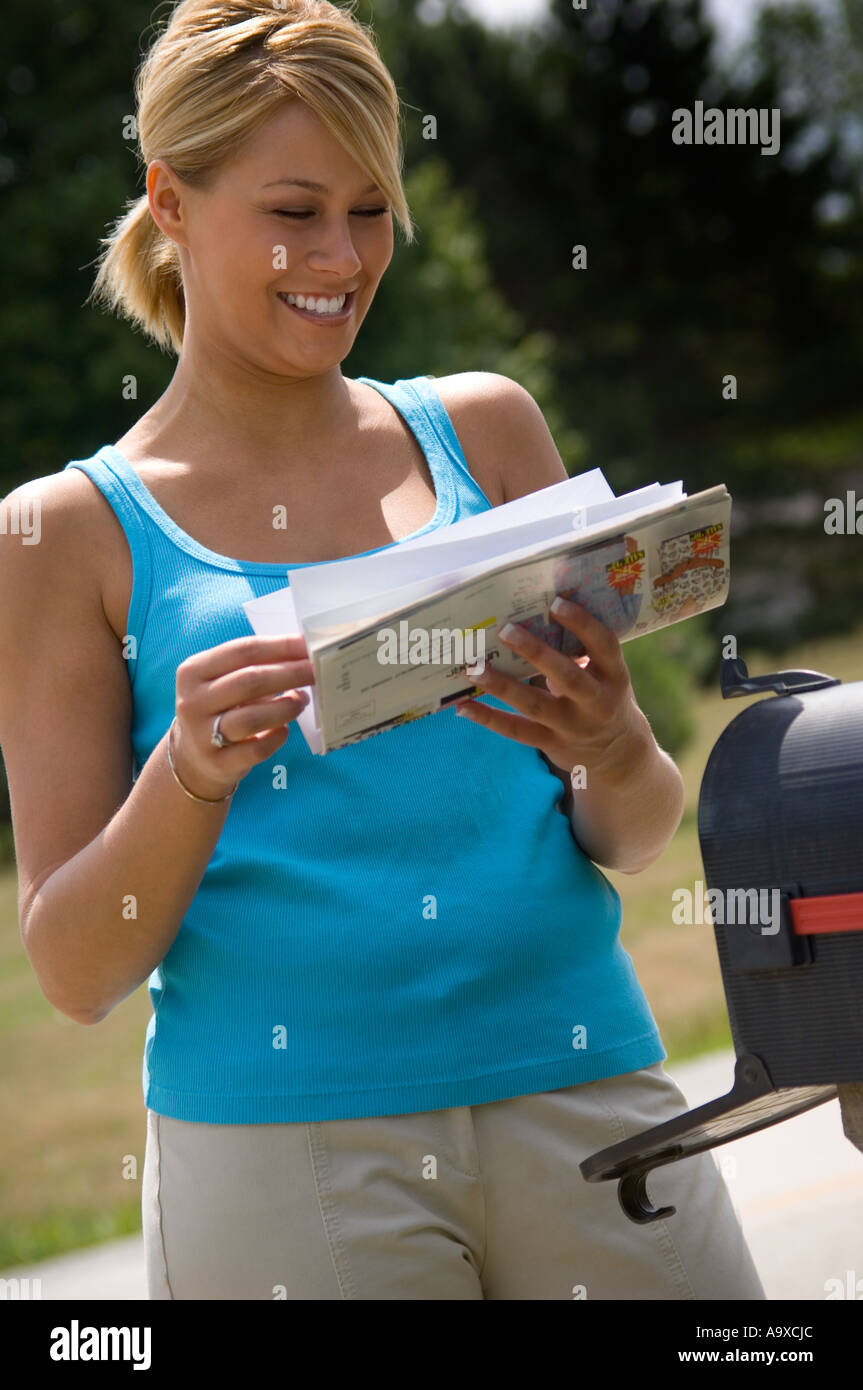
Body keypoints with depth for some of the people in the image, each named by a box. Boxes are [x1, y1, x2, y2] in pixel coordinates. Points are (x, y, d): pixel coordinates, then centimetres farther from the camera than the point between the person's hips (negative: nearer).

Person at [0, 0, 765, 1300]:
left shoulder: (484, 430, 10)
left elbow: (637, 842, 12)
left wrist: (615, 754, -11)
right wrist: (191, 775, -18)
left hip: (582, 1089, 2)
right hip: (282, 1135, -2)